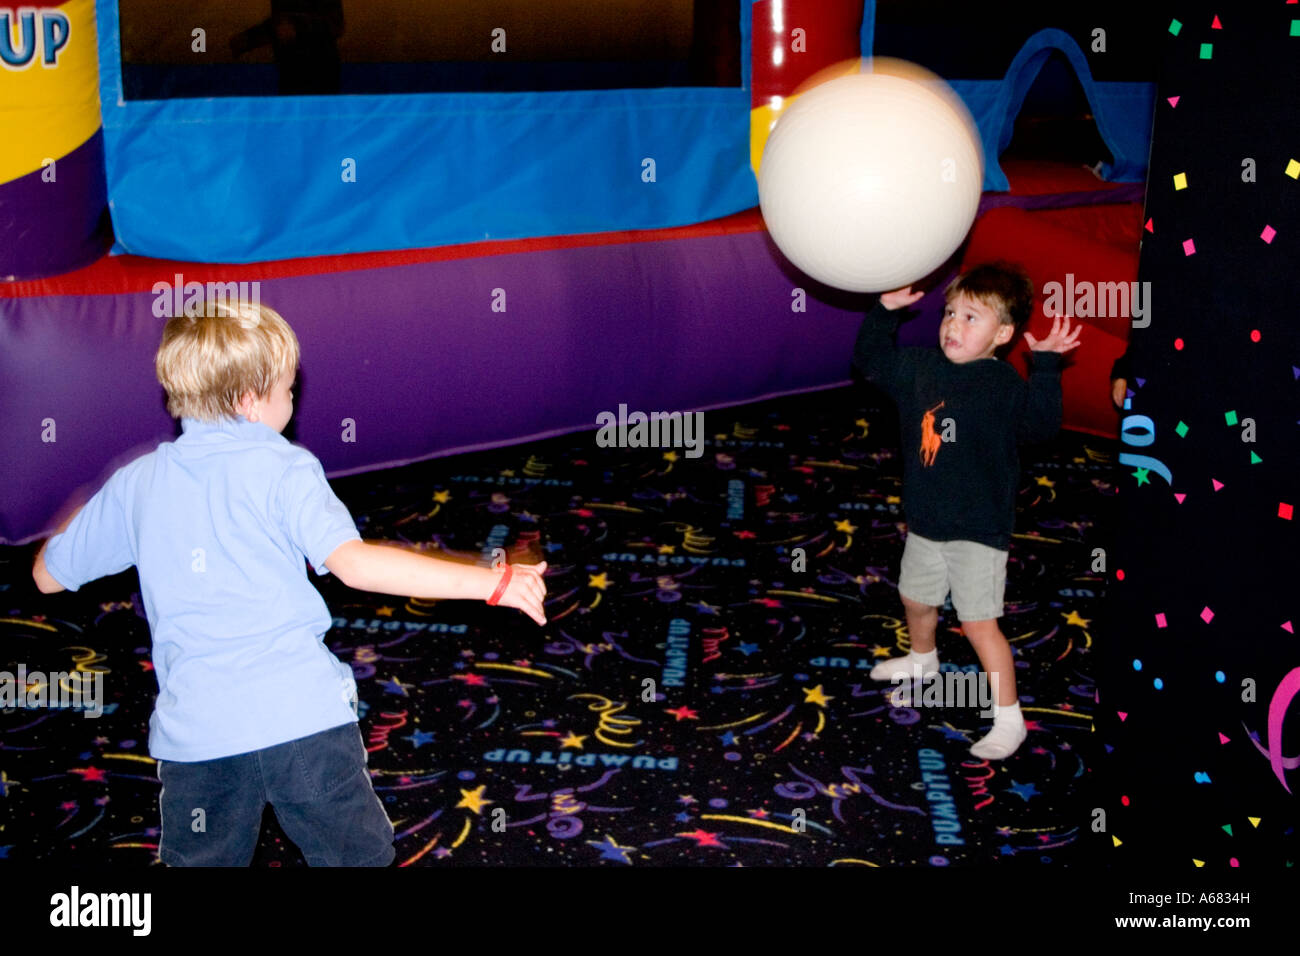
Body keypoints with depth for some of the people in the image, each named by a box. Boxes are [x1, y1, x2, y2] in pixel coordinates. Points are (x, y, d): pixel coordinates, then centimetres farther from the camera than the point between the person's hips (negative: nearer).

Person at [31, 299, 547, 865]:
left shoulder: (136, 483, 7)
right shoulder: (284, 470, -5)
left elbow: (48, 575, 18)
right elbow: (353, 563, -20)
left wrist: (80, 516, 40)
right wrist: (492, 582, -22)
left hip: (192, 732, 3)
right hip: (304, 718, -3)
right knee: (357, 858, 12)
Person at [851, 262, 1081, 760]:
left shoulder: (1004, 383, -19)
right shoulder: (921, 366, 0)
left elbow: (1039, 423, -34)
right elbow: (871, 360, 15)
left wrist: (1045, 365, -42)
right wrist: (884, 309, 4)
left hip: (978, 529, -7)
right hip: (925, 520, 7)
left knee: (978, 622, -8)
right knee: (916, 598, 27)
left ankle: (1008, 717, 5)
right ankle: (922, 660, 57)